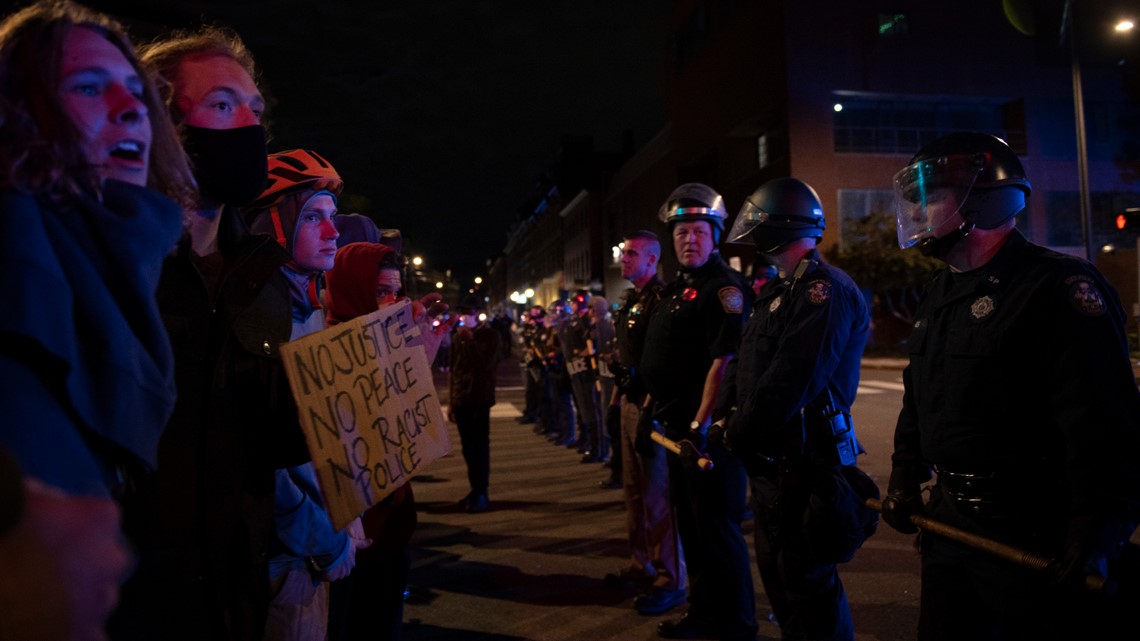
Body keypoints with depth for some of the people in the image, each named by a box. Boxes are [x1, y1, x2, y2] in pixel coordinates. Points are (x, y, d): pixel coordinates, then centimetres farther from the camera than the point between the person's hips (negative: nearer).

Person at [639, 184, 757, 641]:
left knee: (718, 530, 0)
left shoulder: (725, 288, -14)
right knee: (691, 526, 18)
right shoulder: (677, 290, 16)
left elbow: (724, 361, -23)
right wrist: (649, 409, 17)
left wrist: (701, 426, -25)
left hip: (709, 429, -9)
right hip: (677, 427, 10)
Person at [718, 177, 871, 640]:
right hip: (769, 457, 10)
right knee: (775, 567, 21)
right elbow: (744, 366, 14)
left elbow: (788, 381, -26)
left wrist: (736, 436, -16)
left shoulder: (824, 291, -18)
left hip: (804, 459, -10)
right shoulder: (777, 291, 15)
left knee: (808, 579, 2)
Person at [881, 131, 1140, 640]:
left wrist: (1097, 536, -21)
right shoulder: (938, 294, 11)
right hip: (948, 522, 8)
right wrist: (904, 479, 16)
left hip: (1036, 541, -8)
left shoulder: (1057, 288, -17)